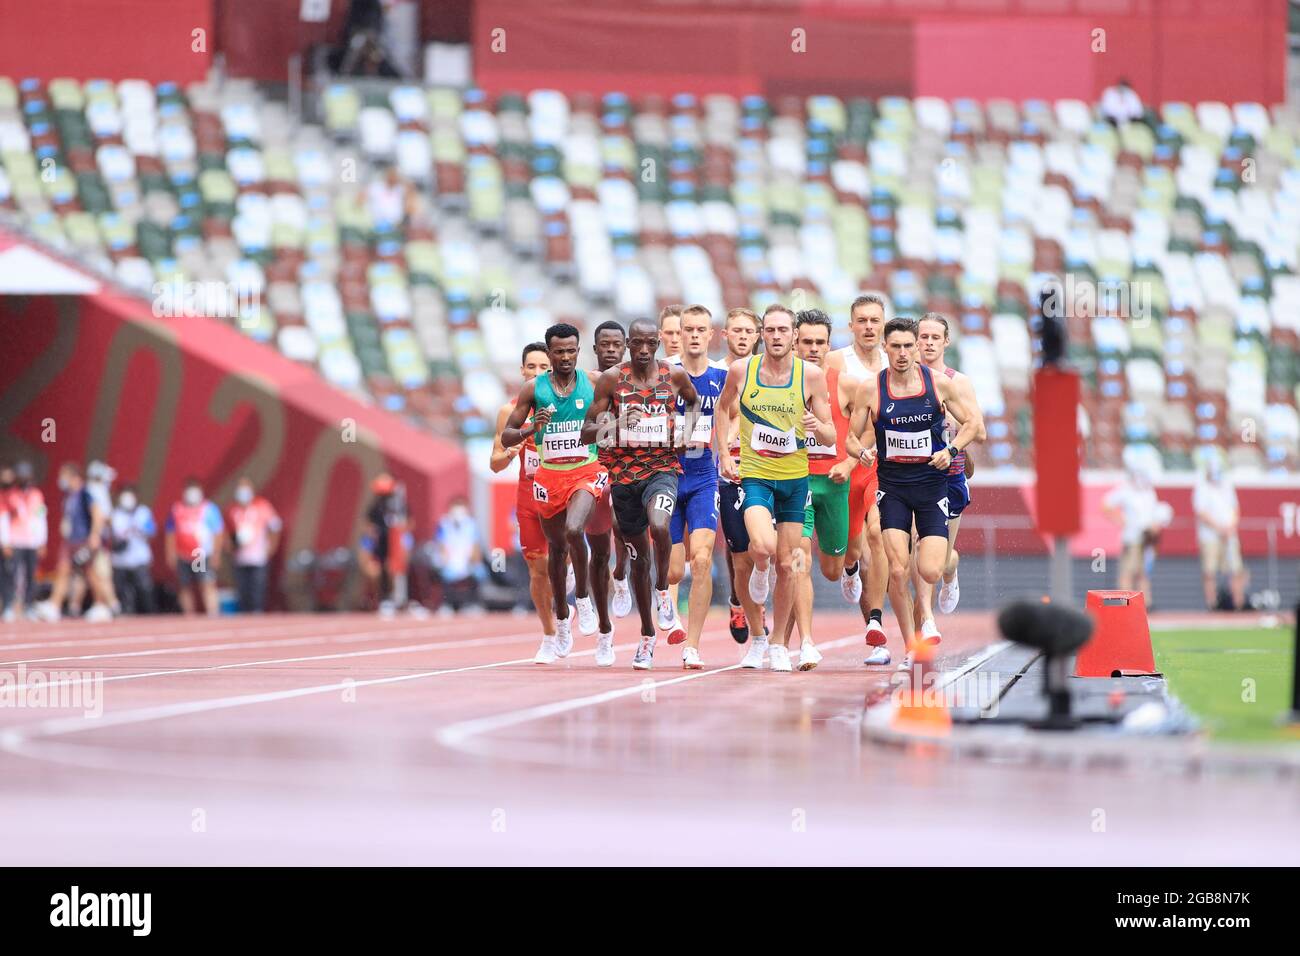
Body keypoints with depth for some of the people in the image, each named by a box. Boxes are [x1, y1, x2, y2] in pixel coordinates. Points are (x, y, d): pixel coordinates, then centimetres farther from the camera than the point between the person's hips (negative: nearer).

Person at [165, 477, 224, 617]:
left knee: (207, 585, -14)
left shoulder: (209, 509, 1)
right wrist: (170, 553, 11)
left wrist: (216, 554, -7)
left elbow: (218, 533, -1)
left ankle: (213, 615, -19)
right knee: (185, 588, 7)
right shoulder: (176, 509, 11)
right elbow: (170, 534, 17)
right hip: (183, 557, 4)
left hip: (204, 556, -4)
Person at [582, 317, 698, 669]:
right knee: (639, 555, 10)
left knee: (659, 527, -32)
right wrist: (615, 423, -23)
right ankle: (647, 633, 25)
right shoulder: (611, 379, -3)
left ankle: (663, 592, -6)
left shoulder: (675, 375, 0)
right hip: (624, 472, 1)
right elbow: (587, 431, -4)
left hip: (662, 468, -1)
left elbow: (695, 402, 22)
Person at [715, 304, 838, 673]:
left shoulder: (811, 375, -6)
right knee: (763, 546, -26)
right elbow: (722, 408, 15)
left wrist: (818, 427, -25)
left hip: (794, 478, 1)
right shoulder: (741, 370, -5)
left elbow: (830, 436, -1)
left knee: (786, 564, 6)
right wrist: (725, 455, 5)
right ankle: (759, 573, 13)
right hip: (753, 475, -1)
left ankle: (779, 643, 21)